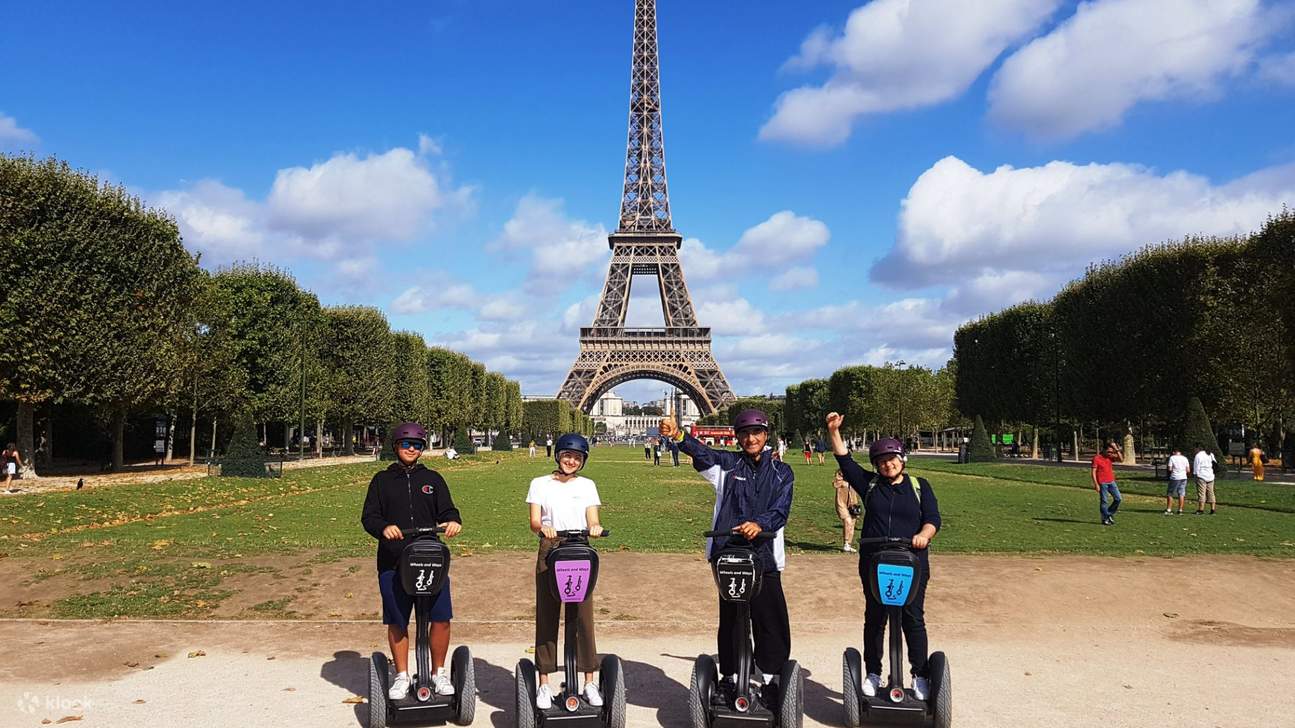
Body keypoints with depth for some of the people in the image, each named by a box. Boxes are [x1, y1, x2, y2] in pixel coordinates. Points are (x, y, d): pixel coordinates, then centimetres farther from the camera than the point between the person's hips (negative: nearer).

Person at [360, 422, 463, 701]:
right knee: (397, 622, 6)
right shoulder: (382, 481, 10)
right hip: (393, 563, 0)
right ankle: (402, 677, 22)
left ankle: (438, 673, 15)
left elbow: (446, 510, 7)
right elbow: (369, 516, 3)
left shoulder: (433, 479, 13)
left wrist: (453, 521, -17)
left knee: (441, 617, -3)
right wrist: (383, 528, -19)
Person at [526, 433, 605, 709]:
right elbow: (534, 521, -1)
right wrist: (543, 528, -24)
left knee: (584, 616, -1)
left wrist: (595, 528, -21)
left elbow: (593, 520, 2)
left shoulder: (587, 486, 11)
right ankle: (544, 684, 9)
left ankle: (589, 682, 8)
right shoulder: (540, 484, 8)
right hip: (550, 552, 0)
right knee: (546, 616, 1)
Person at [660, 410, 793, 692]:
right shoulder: (728, 464, 7)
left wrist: (759, 524, -26)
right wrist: (679, 436, -34)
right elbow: (703, 453, -13)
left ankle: (771, 679, 19)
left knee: (772, 620, 2)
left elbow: (781, 511, -4)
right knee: (730, 619, 8)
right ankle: (731, 678, 21)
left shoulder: (781, 472, 9)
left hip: (764, 555, 1)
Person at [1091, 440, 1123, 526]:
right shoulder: (1097, 458, -9)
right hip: (1102, 483, -6)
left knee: (1118, 499, 4)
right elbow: (1093, 472, -10)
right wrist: (1096, 484, -15)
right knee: (1103, 501, 1)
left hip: (1111, 482, 6)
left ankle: (1109, 514, 21)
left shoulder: (1110, 457, 9)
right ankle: (1105, 519, 8)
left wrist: (1117, 449, -13)